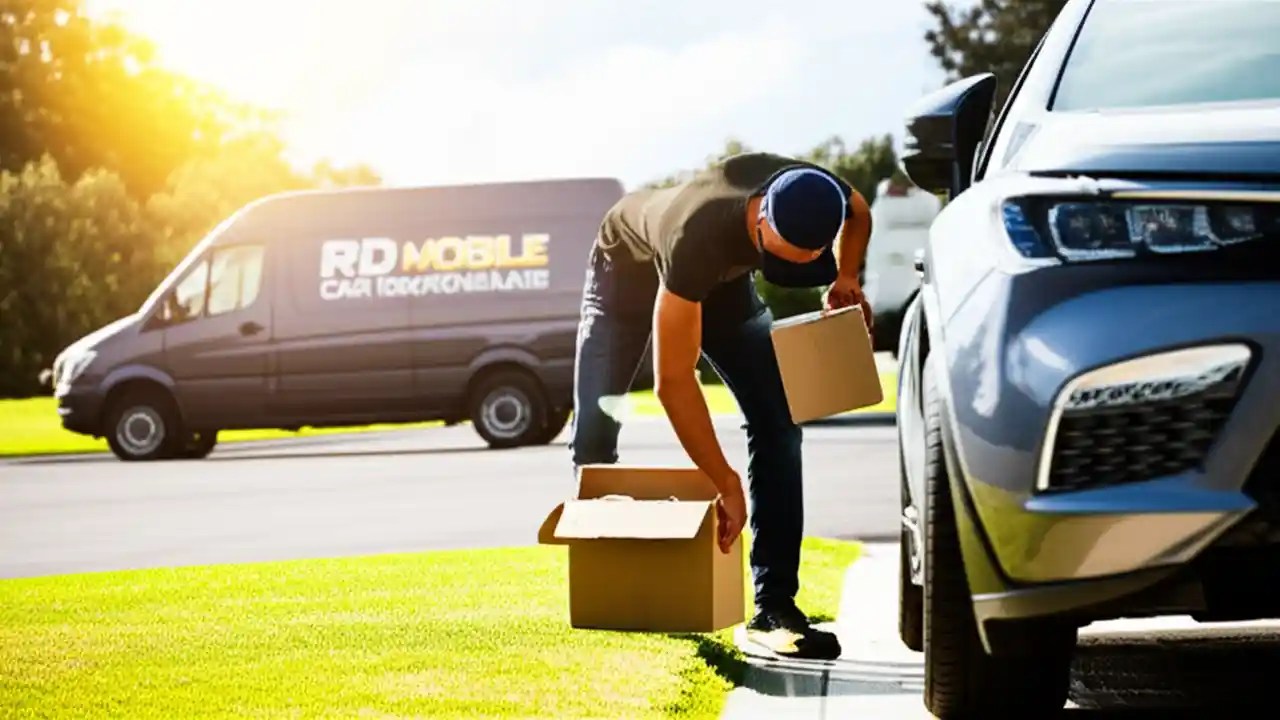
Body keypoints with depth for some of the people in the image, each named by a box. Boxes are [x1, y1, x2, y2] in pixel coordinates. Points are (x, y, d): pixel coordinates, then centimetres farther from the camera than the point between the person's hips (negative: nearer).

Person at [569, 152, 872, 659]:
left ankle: (774, 607, -14)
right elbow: (673, 382, -44)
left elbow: (859, 214, -2)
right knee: (594, 432, -7)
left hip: (722, 278, 4)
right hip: (631, 266, -4)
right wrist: (727, 486, -44)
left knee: (777, 423, -12)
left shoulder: (815, 198, -33)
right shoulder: (696, 238, -47)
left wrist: (846, 279, -20)